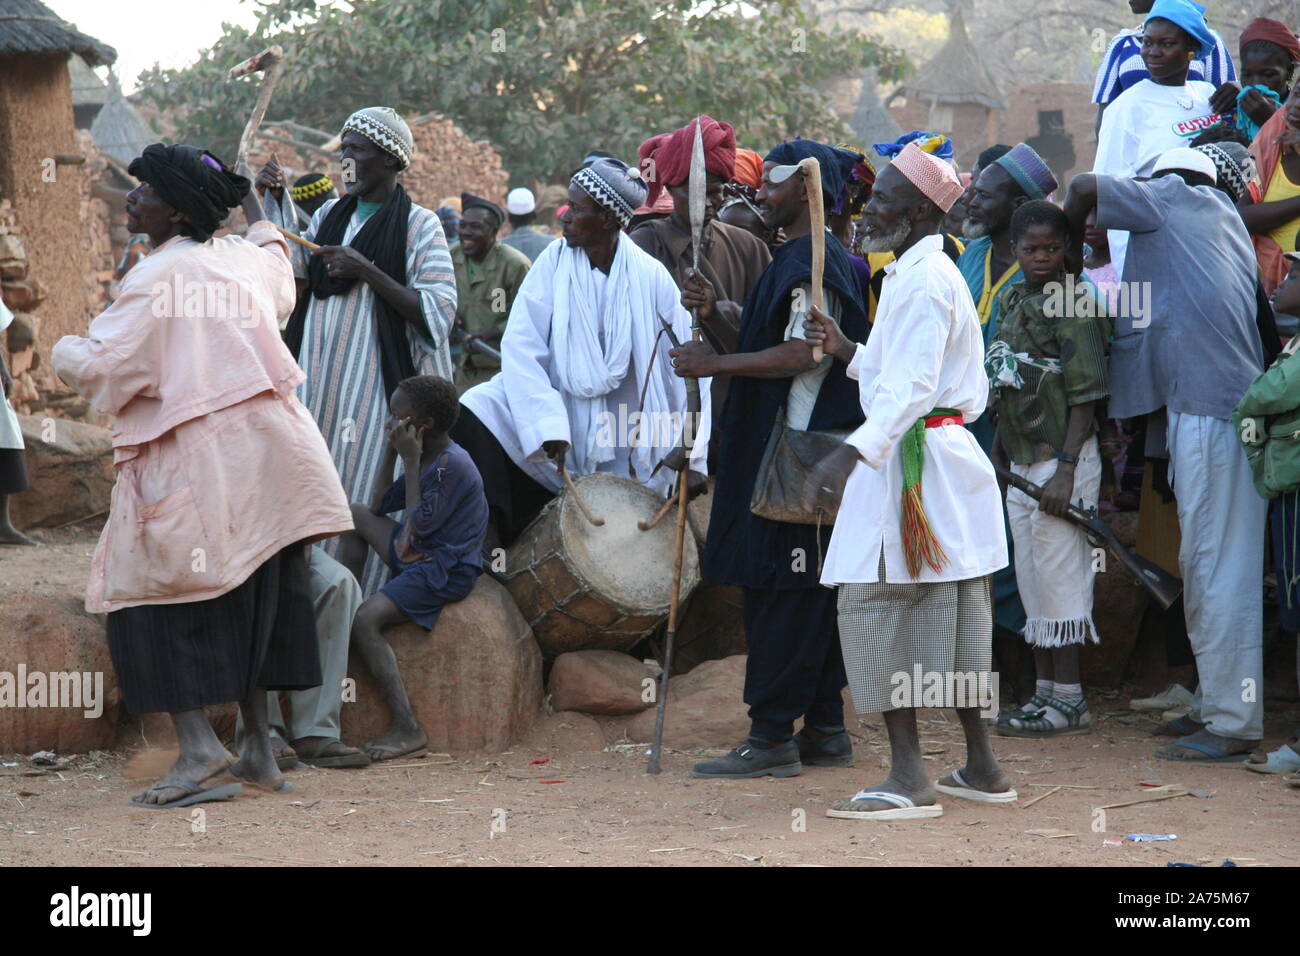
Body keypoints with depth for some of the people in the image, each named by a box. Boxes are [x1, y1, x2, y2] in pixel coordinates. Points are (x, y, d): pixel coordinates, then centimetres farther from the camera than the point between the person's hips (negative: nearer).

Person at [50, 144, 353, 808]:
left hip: (197, 463, -8)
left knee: (150, 594, -1)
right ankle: (259, 749, 16)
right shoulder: (241, 261, 11)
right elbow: (280, 279, 36)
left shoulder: (157, 278, -13)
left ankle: (196, 744, -12)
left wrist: (64, 351, 6)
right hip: (267, 452, 8)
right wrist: (253, 207, 52)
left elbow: (103, 366, -17)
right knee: (251, 599, 14)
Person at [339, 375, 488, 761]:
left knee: (365, 620, -28)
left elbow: (420, 524, -20)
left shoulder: (451, 464, -19)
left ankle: (407, 729, -30)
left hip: (446, 570, -11)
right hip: (418, 556, 11)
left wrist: (410, 461, -15)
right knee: (356, 513, 19)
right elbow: (380, 506, 17)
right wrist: (391, 453, 7)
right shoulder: (428, 458, 11)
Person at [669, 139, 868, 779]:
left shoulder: (811, 262, -14)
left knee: (782, 592, -9)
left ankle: (772, 736, -7)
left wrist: (716, 363, -17)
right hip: (792, 444, 11)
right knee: (809, 590, 12)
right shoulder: (799, 258, 18)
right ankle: (824, 730, 16)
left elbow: (801, 353, -22)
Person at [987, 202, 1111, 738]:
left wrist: (1066, 469, -21)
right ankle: (1044, 690, 20)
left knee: (1060, 577, -4)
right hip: (1021, 461, 8)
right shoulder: (1013, 301, 12)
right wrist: (1001, 457, 17)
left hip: (1061, 458, -8)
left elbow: (1086, 395, -16)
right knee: (1032, 579, 12)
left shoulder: (1074, 307, -12)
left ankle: (1069, 701, 2)